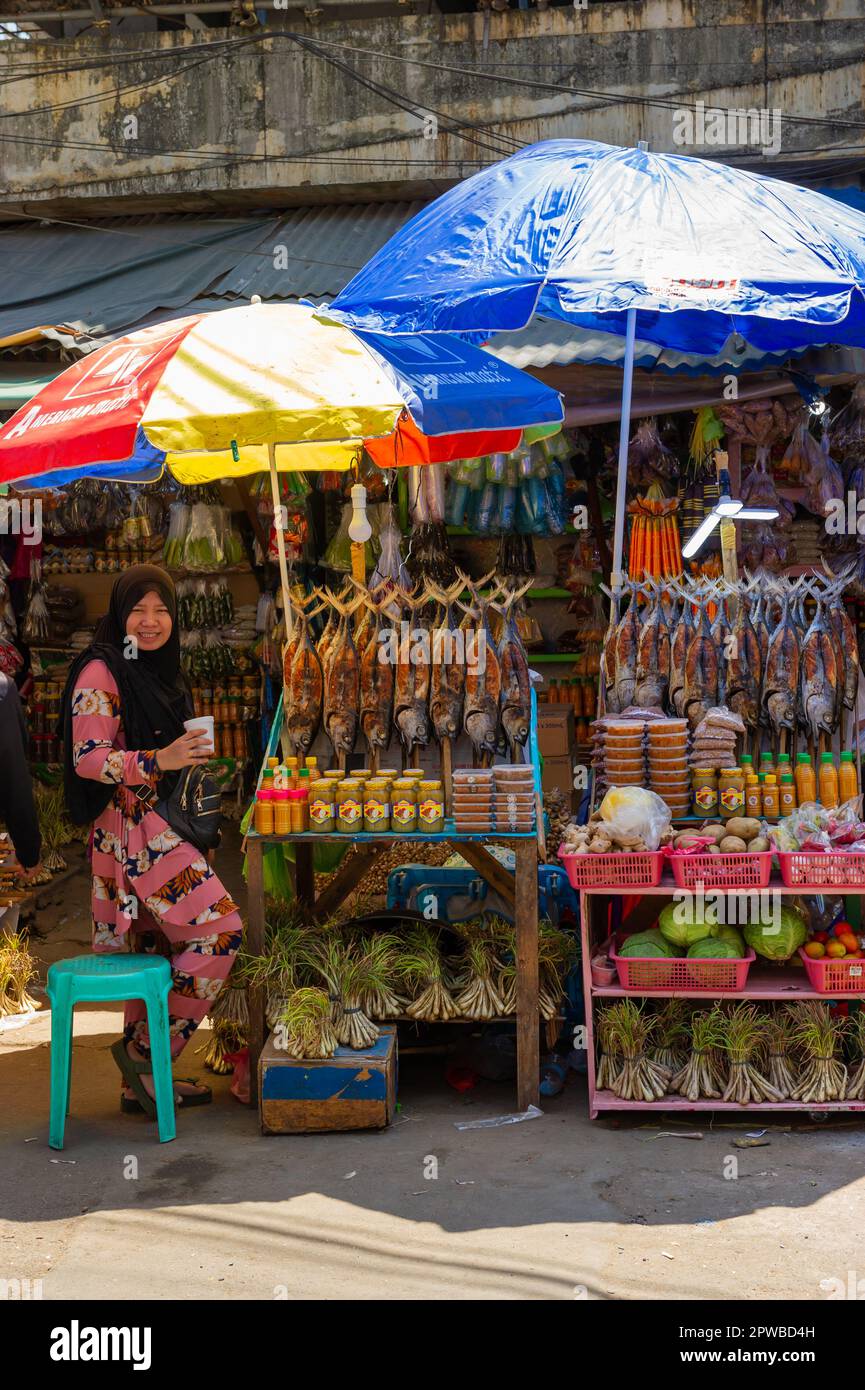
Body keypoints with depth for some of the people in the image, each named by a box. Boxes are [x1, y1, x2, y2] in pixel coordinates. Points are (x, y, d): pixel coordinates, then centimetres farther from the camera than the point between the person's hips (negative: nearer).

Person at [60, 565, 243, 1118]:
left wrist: (190, 756, 15)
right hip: (133, 827, -9)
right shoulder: (101, 673, -11)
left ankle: (144, 1081, 20)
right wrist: (159, 760, -28)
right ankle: (147, 1050, -3)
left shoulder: (159, 671, 17)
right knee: (220, 930, -14)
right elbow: (88, 758, -19)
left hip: (162, 826, 9)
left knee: (158, 946, 11)